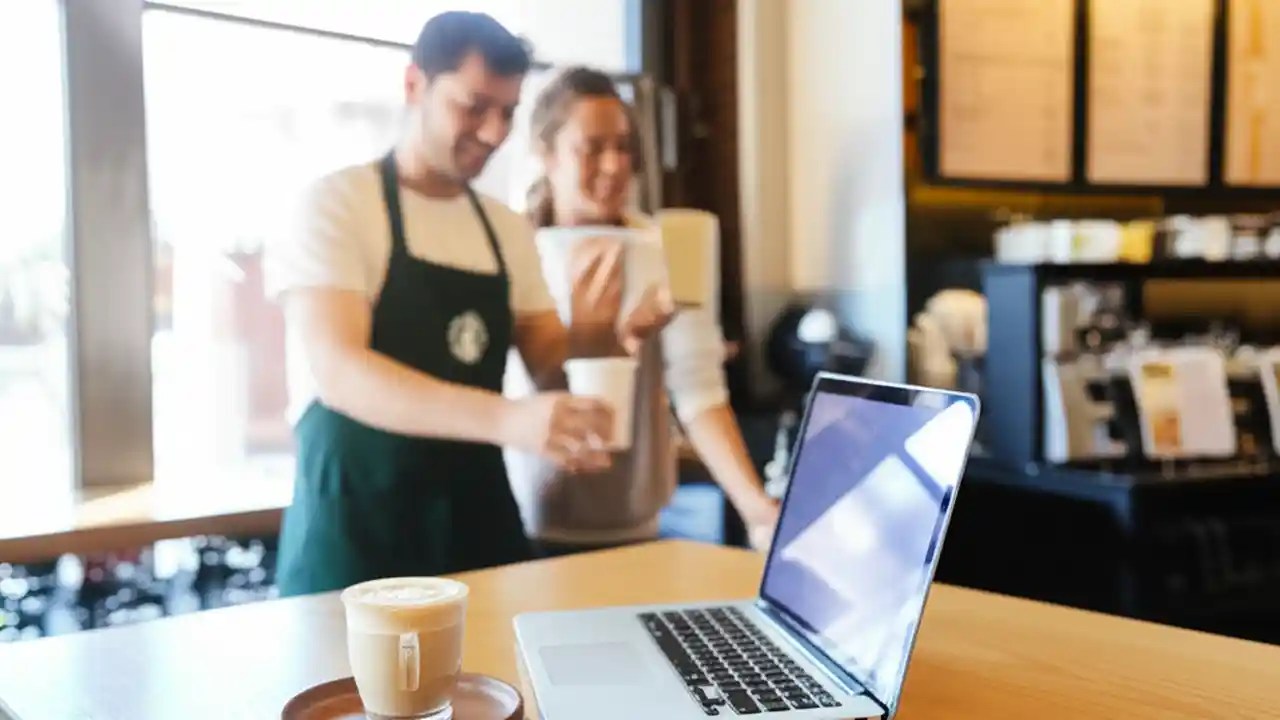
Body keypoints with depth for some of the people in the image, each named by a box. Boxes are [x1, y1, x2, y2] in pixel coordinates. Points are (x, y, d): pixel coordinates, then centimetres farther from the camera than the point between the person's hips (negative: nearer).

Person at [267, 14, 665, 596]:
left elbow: (551, 368, 10)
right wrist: (505, 419, -36)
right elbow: (338, 371, -23)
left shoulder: (508, 229, 8)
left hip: (481, 523, 5)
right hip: (356, 531, -5)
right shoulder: (336, 204, -9)